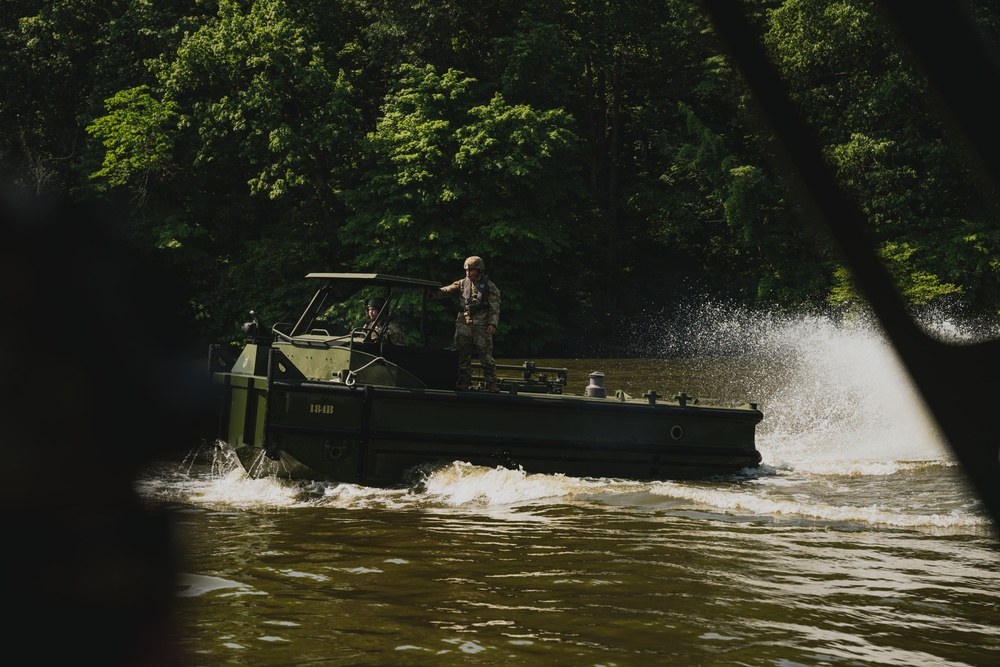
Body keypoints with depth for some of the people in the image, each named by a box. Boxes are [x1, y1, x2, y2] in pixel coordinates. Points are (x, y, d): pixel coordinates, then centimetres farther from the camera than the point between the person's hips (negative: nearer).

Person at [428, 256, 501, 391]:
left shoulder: (489, 287, 2)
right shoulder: (462, 284, 10)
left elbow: (495, 307, -1)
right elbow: (446, 291, 2)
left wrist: (493, 323, -12)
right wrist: (432, 293, -14)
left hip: (481, 327, -4)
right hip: (463, 325, 4)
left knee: (486, 356, -3)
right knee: (463, 355, 5)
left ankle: (492, 383, 1)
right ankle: (464, 382, 13)